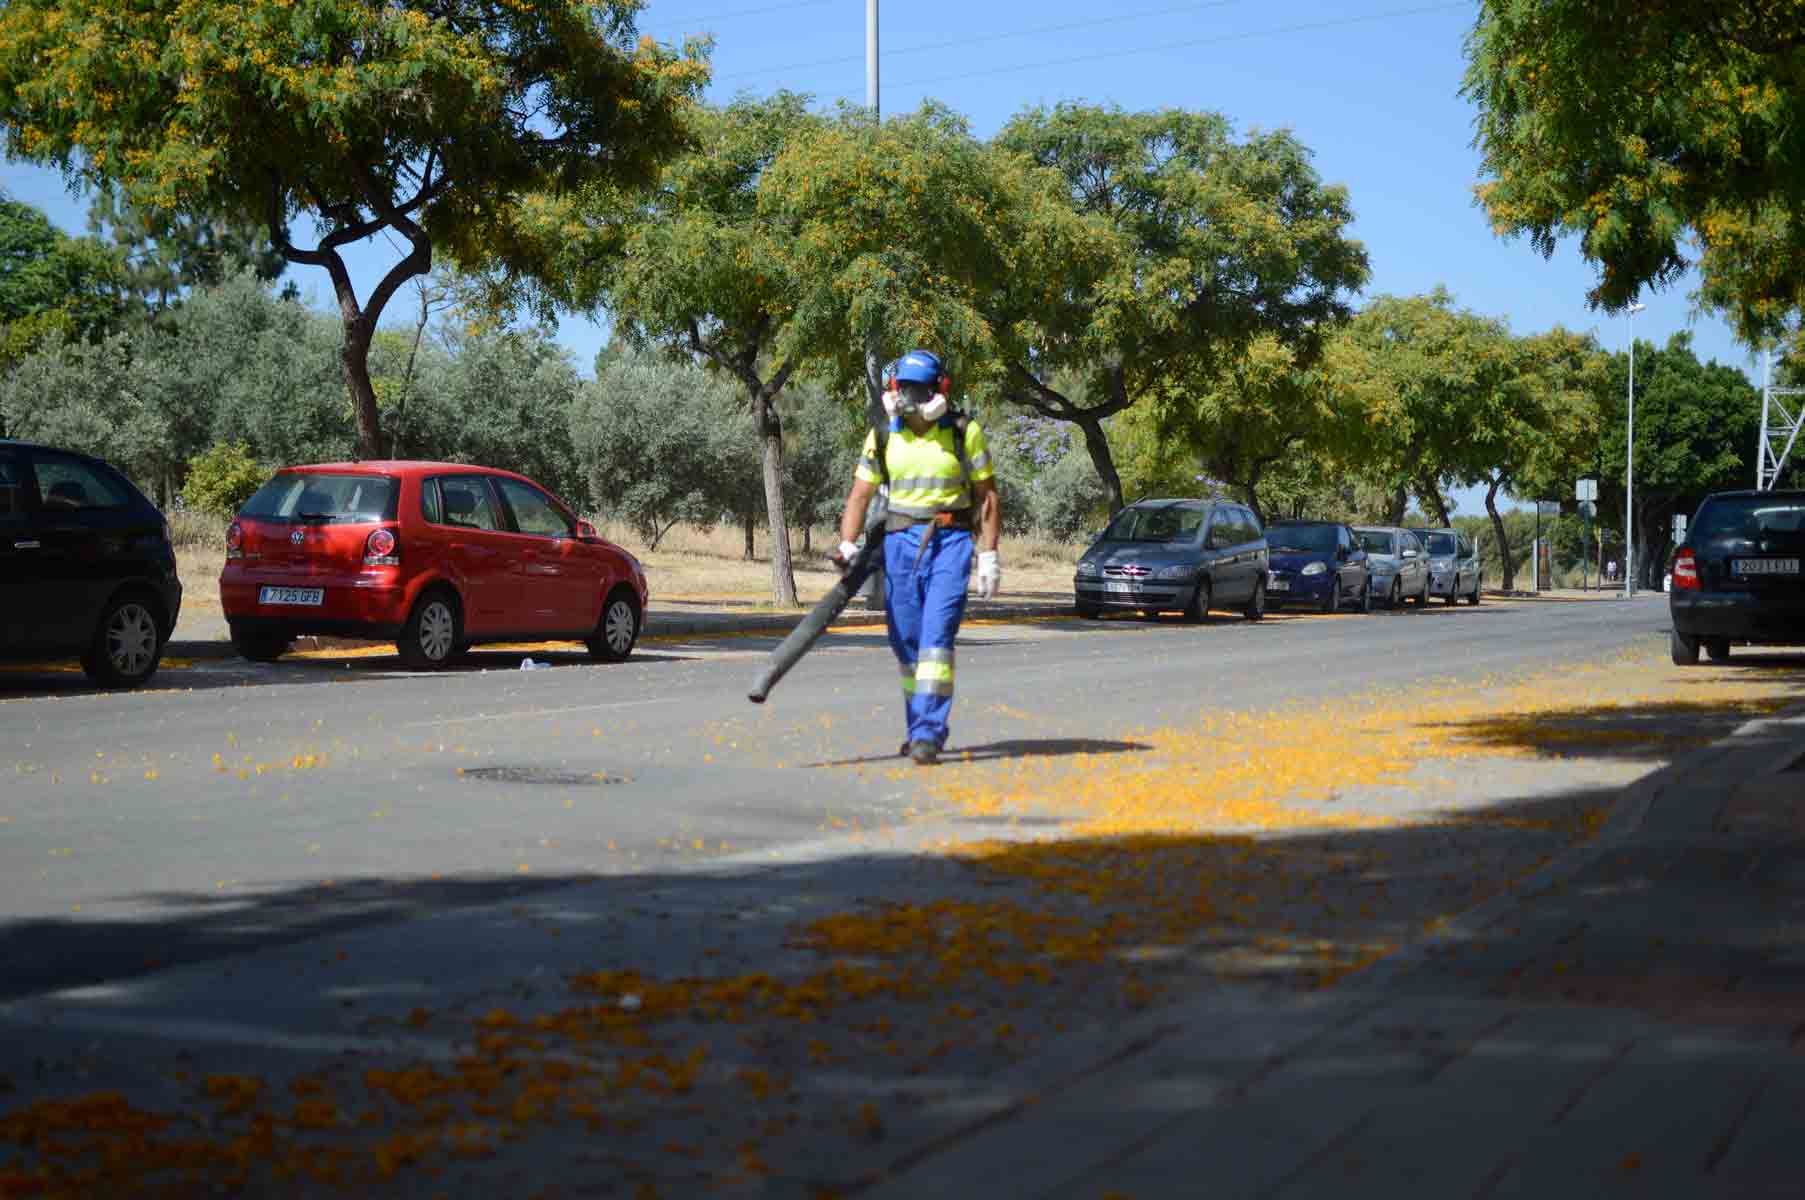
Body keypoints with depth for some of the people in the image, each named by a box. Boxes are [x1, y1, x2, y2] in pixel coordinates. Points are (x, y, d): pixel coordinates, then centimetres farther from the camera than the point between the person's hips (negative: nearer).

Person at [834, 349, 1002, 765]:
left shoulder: (964, 432, -2)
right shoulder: (883, 435, 6)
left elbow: (988, 496, 1)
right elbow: (860, 494, 9)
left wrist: (989, 555, -4)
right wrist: (847, 545, -4)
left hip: (951, 542, -4)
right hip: (900, 540, 4)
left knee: (937, 633, -16)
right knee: (906, 639, 6)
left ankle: (929, 733, -17)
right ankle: (920, 728, 21)